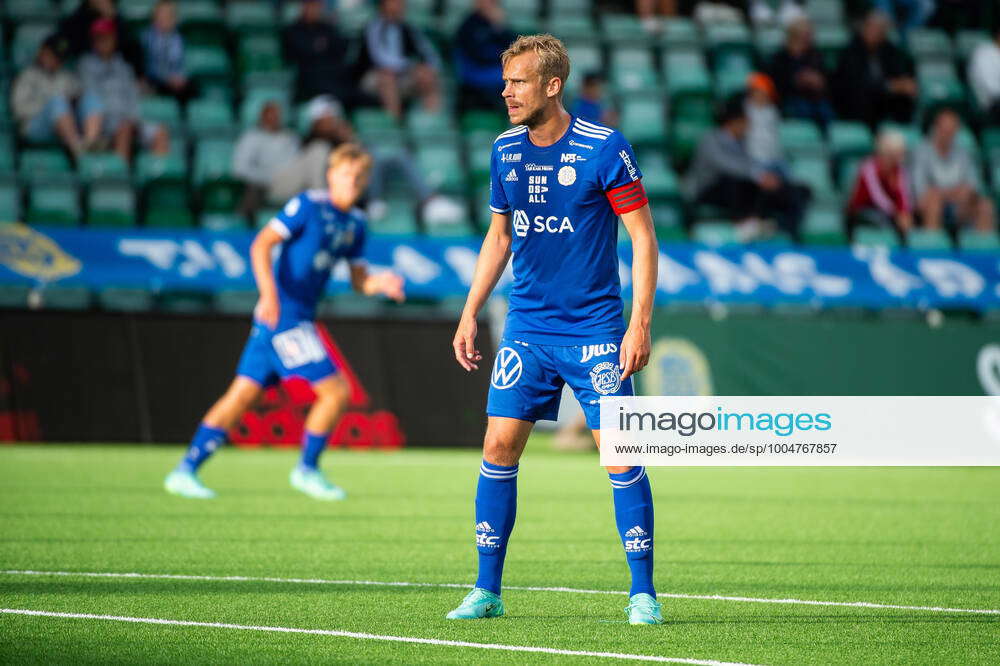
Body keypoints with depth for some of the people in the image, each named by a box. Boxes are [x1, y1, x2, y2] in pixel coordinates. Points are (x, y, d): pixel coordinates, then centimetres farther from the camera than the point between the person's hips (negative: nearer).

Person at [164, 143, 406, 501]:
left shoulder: (355, 224, 14)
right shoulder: (307, 205, -10)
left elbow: (358, 280, 17)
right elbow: (261, 244, -16)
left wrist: (380, 283, -5)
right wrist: (269, 293, -29)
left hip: (300, 319, 8)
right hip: (282, 316, -8)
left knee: (243, 394, 8)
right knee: (337, 390, -9)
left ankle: (186, 471, 10)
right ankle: (307, 470, 7)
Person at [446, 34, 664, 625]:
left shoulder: (604, 148, -11)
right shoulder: (505, 151, 5)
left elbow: (643, 237, -9)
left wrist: (641, 323, -15)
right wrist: (470, 314, 12)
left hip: (596, 328, -5)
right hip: (527, 326, 5)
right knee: (499, 446, -2)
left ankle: (643, 593, 1)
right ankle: (488, 590, 7)